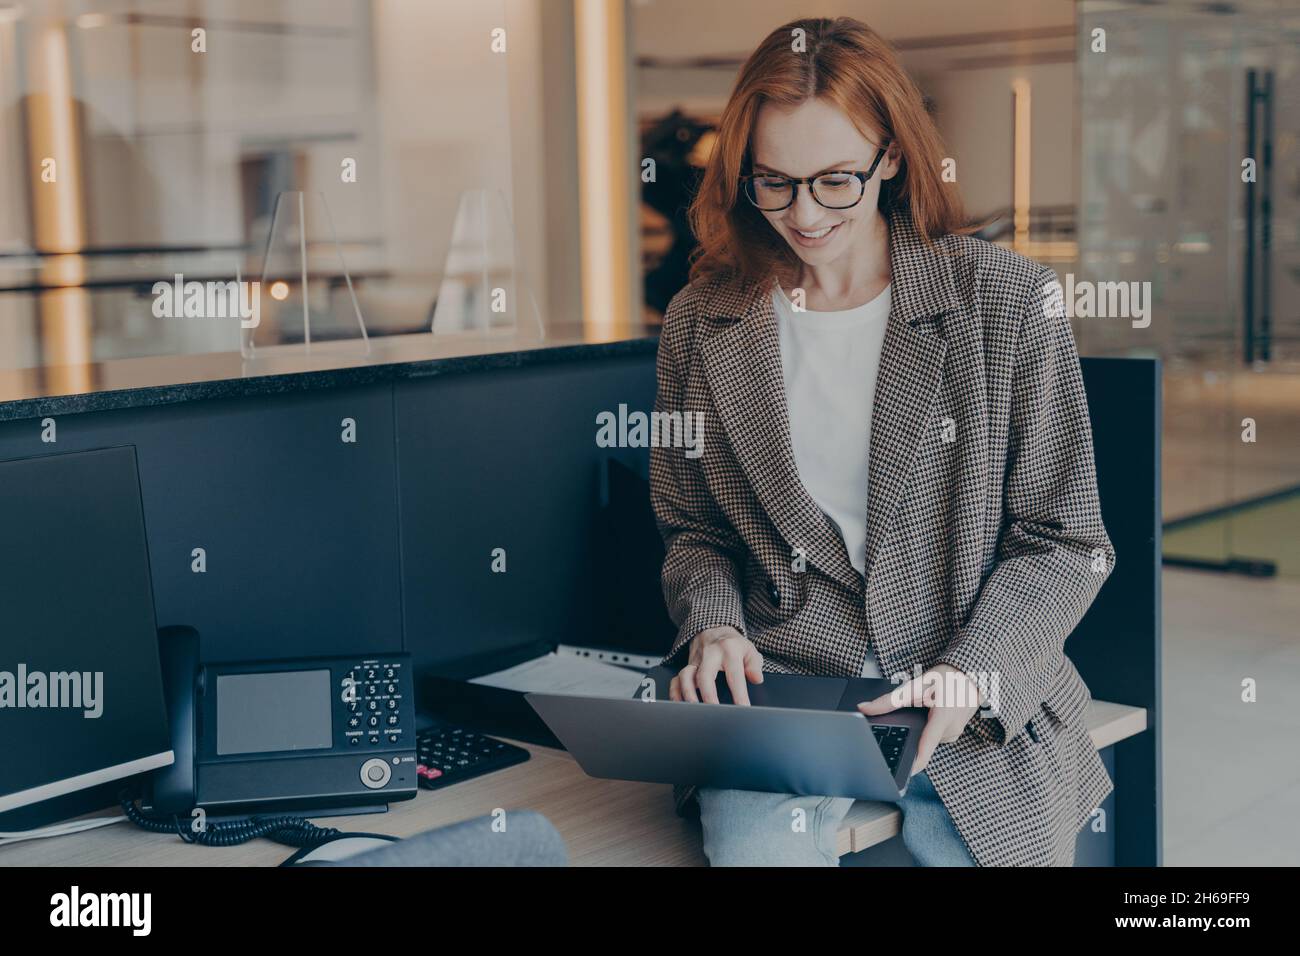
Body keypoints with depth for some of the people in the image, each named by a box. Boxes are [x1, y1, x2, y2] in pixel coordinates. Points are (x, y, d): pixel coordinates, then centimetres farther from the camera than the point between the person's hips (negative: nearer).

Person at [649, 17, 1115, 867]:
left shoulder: (1011, 301, -2)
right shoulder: (702, 322, 6)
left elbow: (1063, 540, 0)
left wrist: (969, 676, -14)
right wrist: (713, 623, -5)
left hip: (981, 710, 0)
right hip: (778, 684, 0)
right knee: (757, 847, -27)